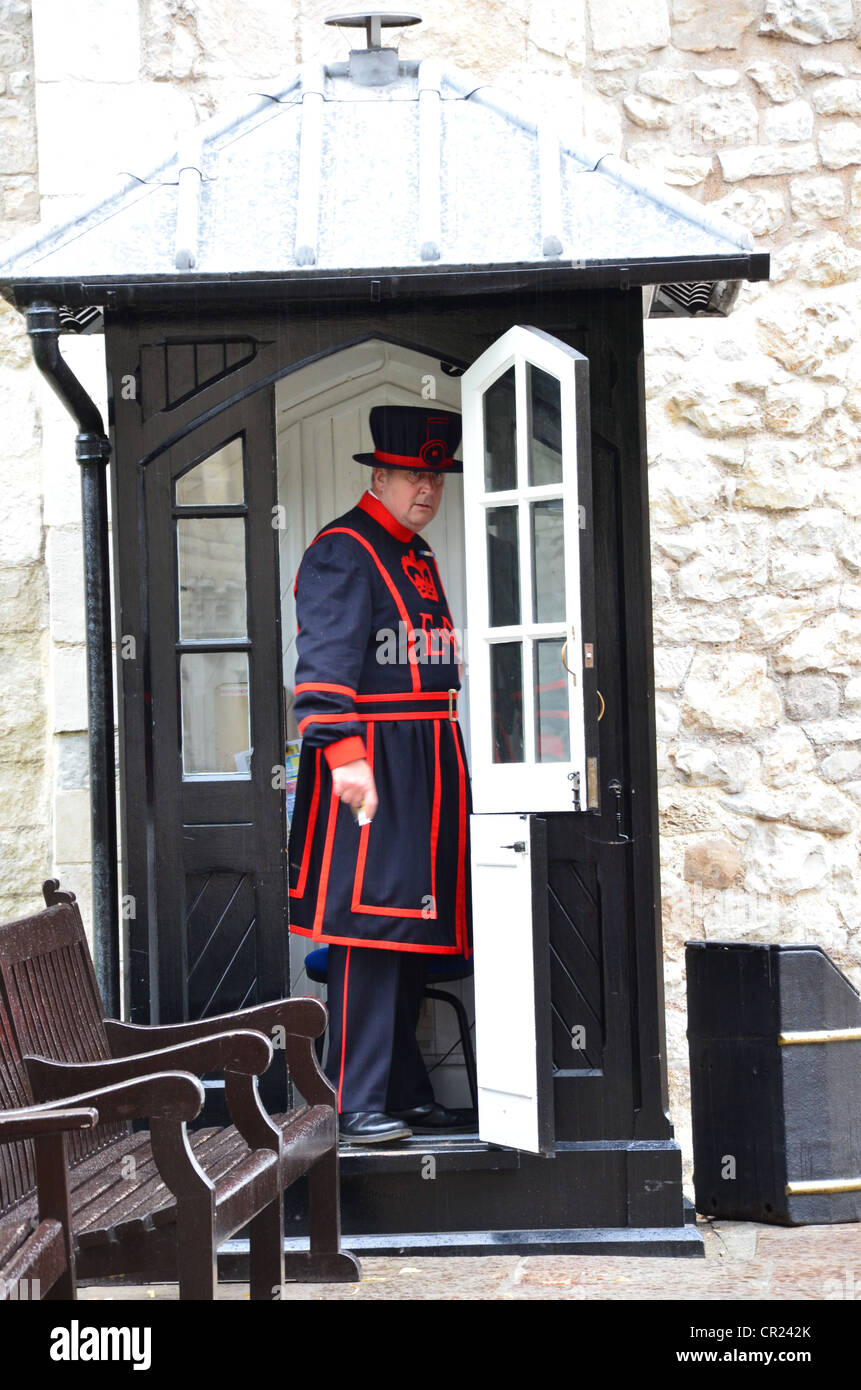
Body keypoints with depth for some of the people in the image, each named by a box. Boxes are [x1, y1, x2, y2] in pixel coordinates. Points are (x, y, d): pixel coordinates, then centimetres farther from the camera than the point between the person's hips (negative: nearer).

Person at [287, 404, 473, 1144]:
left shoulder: (419, 557, 20)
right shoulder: (342, 552, -9)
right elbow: (326, 664, -18)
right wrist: (344, 755, -28)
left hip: (430, 763, 9)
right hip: (371, 765, -9)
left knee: (415, 933, 11)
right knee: (370, 928, -10)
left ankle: (406, 1095, 19)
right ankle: (357, 1104, -7)